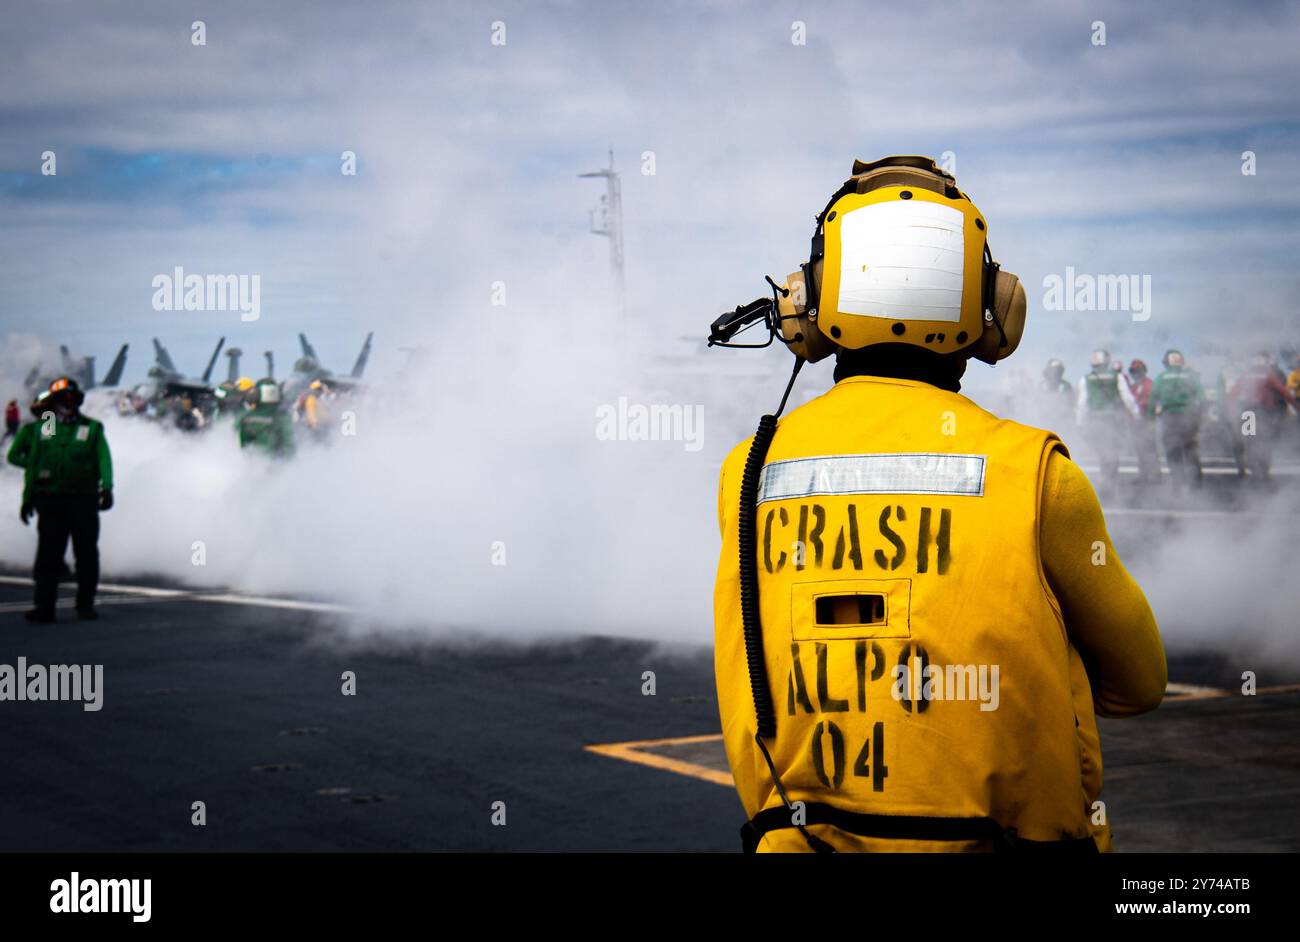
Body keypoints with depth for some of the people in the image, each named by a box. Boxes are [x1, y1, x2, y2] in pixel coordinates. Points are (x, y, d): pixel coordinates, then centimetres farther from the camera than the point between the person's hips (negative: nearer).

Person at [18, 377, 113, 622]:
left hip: (84, 499, 0)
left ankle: (85, 604, 13)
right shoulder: (44, 429, 11)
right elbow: (32, 464, 15)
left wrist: (106, 487, -18)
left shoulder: (92, 428, 8)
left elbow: (104, 459, -3)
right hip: (51, 499, 0)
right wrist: (27, 497, 12)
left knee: (86, 553, 4)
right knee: (48, 553, -5)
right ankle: (44, 606, -5)